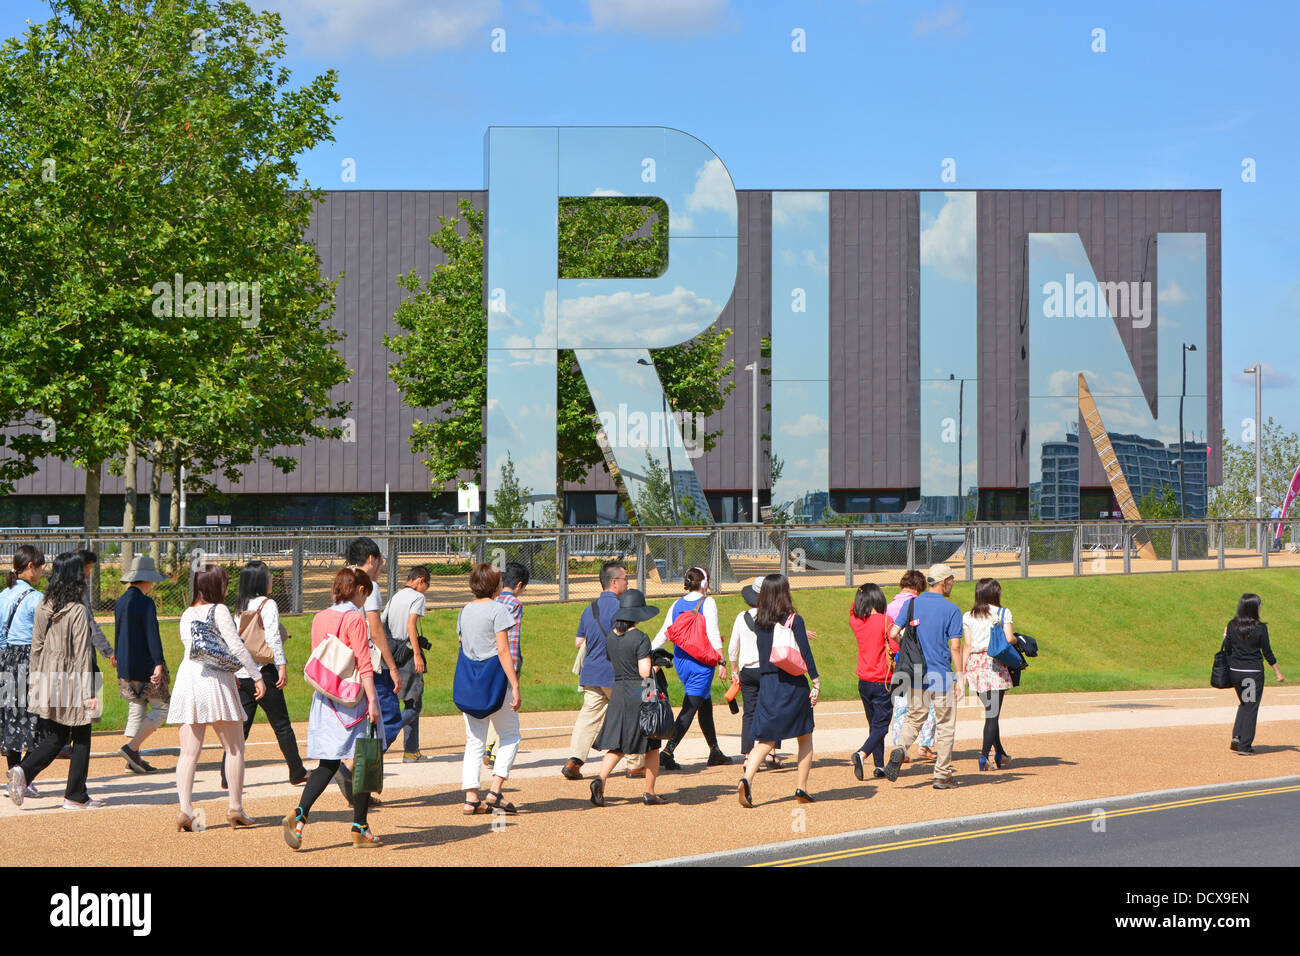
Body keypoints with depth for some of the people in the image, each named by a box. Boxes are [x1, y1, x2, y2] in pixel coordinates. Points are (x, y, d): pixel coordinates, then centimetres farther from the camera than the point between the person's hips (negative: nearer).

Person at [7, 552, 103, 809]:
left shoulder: (42, 608, 2)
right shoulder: (78, 611, -16)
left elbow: (36, 648, 8)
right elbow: (82, 653, -16)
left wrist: (35, 682, 17)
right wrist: (89, 693, -13)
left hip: (48, 682, 6)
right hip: (73, 682, -6)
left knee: (53, 738, 14)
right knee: (81, 740, 7)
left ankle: (23, 771, -8)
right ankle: (75, 796, 11)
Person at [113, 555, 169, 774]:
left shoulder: (120, 603, 12)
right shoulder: (146, 603, -14)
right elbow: (152, 635, -21)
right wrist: (158, 664, -27)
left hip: (126, 669, 8)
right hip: (145, 667, -8)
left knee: (136, 712, 11)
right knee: (161, 708, 0)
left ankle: (134, 759, 6)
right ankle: (131, 748, -12)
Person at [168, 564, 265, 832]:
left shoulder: (186, 616, 13)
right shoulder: (219, 610, -5)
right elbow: (236, 646, -11)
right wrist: (257, 675, -4)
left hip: (187, 677, 5)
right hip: (216, 682, -5)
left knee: (189, 752, 1)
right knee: (235, 749, 8)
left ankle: (185, 809, -11)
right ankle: (236, 808, 8)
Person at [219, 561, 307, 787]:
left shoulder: (241, 607, 11)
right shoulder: (268, 604, -8)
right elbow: (273, 638, -15)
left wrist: (234, 672, 17)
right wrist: (282, 666, -13)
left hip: (241, 673, 6)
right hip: (263, 672, -6)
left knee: (240, 726, 6)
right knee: (282, 726, 4)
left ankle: (227, 776, -2)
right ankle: (297, 773, 12)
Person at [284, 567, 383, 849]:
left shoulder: (319, 618, 9)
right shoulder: (355, 619, -11)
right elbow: (364, 664, -15)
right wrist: (372, 701, -16)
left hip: (324, 697, 6)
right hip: (353, 698, -6)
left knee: (328, 763, 8)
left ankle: (299, 814, -11)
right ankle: (360, 828, 8)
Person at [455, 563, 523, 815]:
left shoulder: (465, 611, 10)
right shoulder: (497, 609, -10)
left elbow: (463, 645, 13)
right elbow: (503, 650, -16)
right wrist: (514, 685, -17)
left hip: (467, 681, 6)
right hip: (494, 680, -6)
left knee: (474, 740, 8)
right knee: (510, 735, 8)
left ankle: (471, 798, 1)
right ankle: (494, 791, -4)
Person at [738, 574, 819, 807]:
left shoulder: (759, 622, 4)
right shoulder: (794, 620, -9)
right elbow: (805, 654, -12)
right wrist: (816, 682, -7)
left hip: (767, 684, 3)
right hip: (793, 685, -3)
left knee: (765, 740, 4)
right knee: (805, 738, 14)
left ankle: (747, 779, -20)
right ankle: (802, 788, 13)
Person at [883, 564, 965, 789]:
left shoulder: (911, 604, 5)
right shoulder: (951, 610, -7)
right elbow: (955, 647, -11)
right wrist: (960, 678, -8)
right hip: (941, 677, -4)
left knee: (914, 719, 17)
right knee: (945, 726, 7)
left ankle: (900, 750, -12)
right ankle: (942, 775, 8)